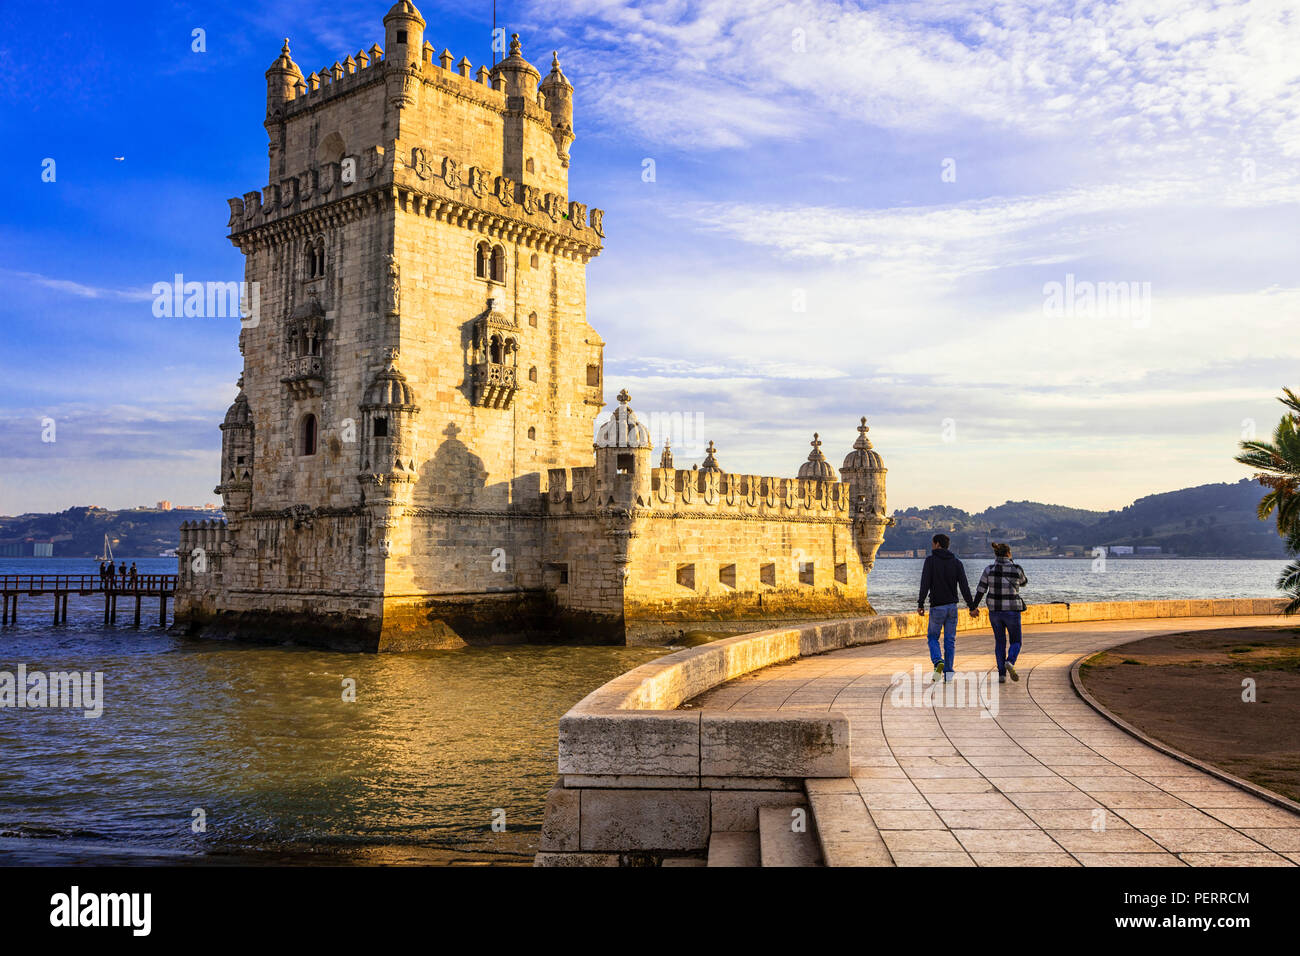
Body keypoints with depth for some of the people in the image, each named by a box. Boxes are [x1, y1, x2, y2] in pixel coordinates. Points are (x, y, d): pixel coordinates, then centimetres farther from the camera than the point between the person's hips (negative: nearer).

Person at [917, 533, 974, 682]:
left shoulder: (930, 560, -5)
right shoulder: (956, 562, 5)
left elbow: (925, 584, -15)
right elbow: (964, 586, -2)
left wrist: (920, 604, -16)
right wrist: (971, 606, -2)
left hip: (937, 607, -3)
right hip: (952, 606, 3)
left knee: (933, 637, 11)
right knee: (950, 640, 10)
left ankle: (938, 662, -14)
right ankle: (948, 672, 8)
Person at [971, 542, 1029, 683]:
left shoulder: (989, 569, -5)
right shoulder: (1016, 569, -9)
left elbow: (980, 590, -2)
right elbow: (1023, 583, 13)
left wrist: (974, 607, 11)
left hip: (994, 610, 2)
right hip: (1012, 611, -2)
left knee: (1000, 642, 17)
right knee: (1015, 642, 13)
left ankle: (1002, 674, 10)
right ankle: (1010, 662, -18)